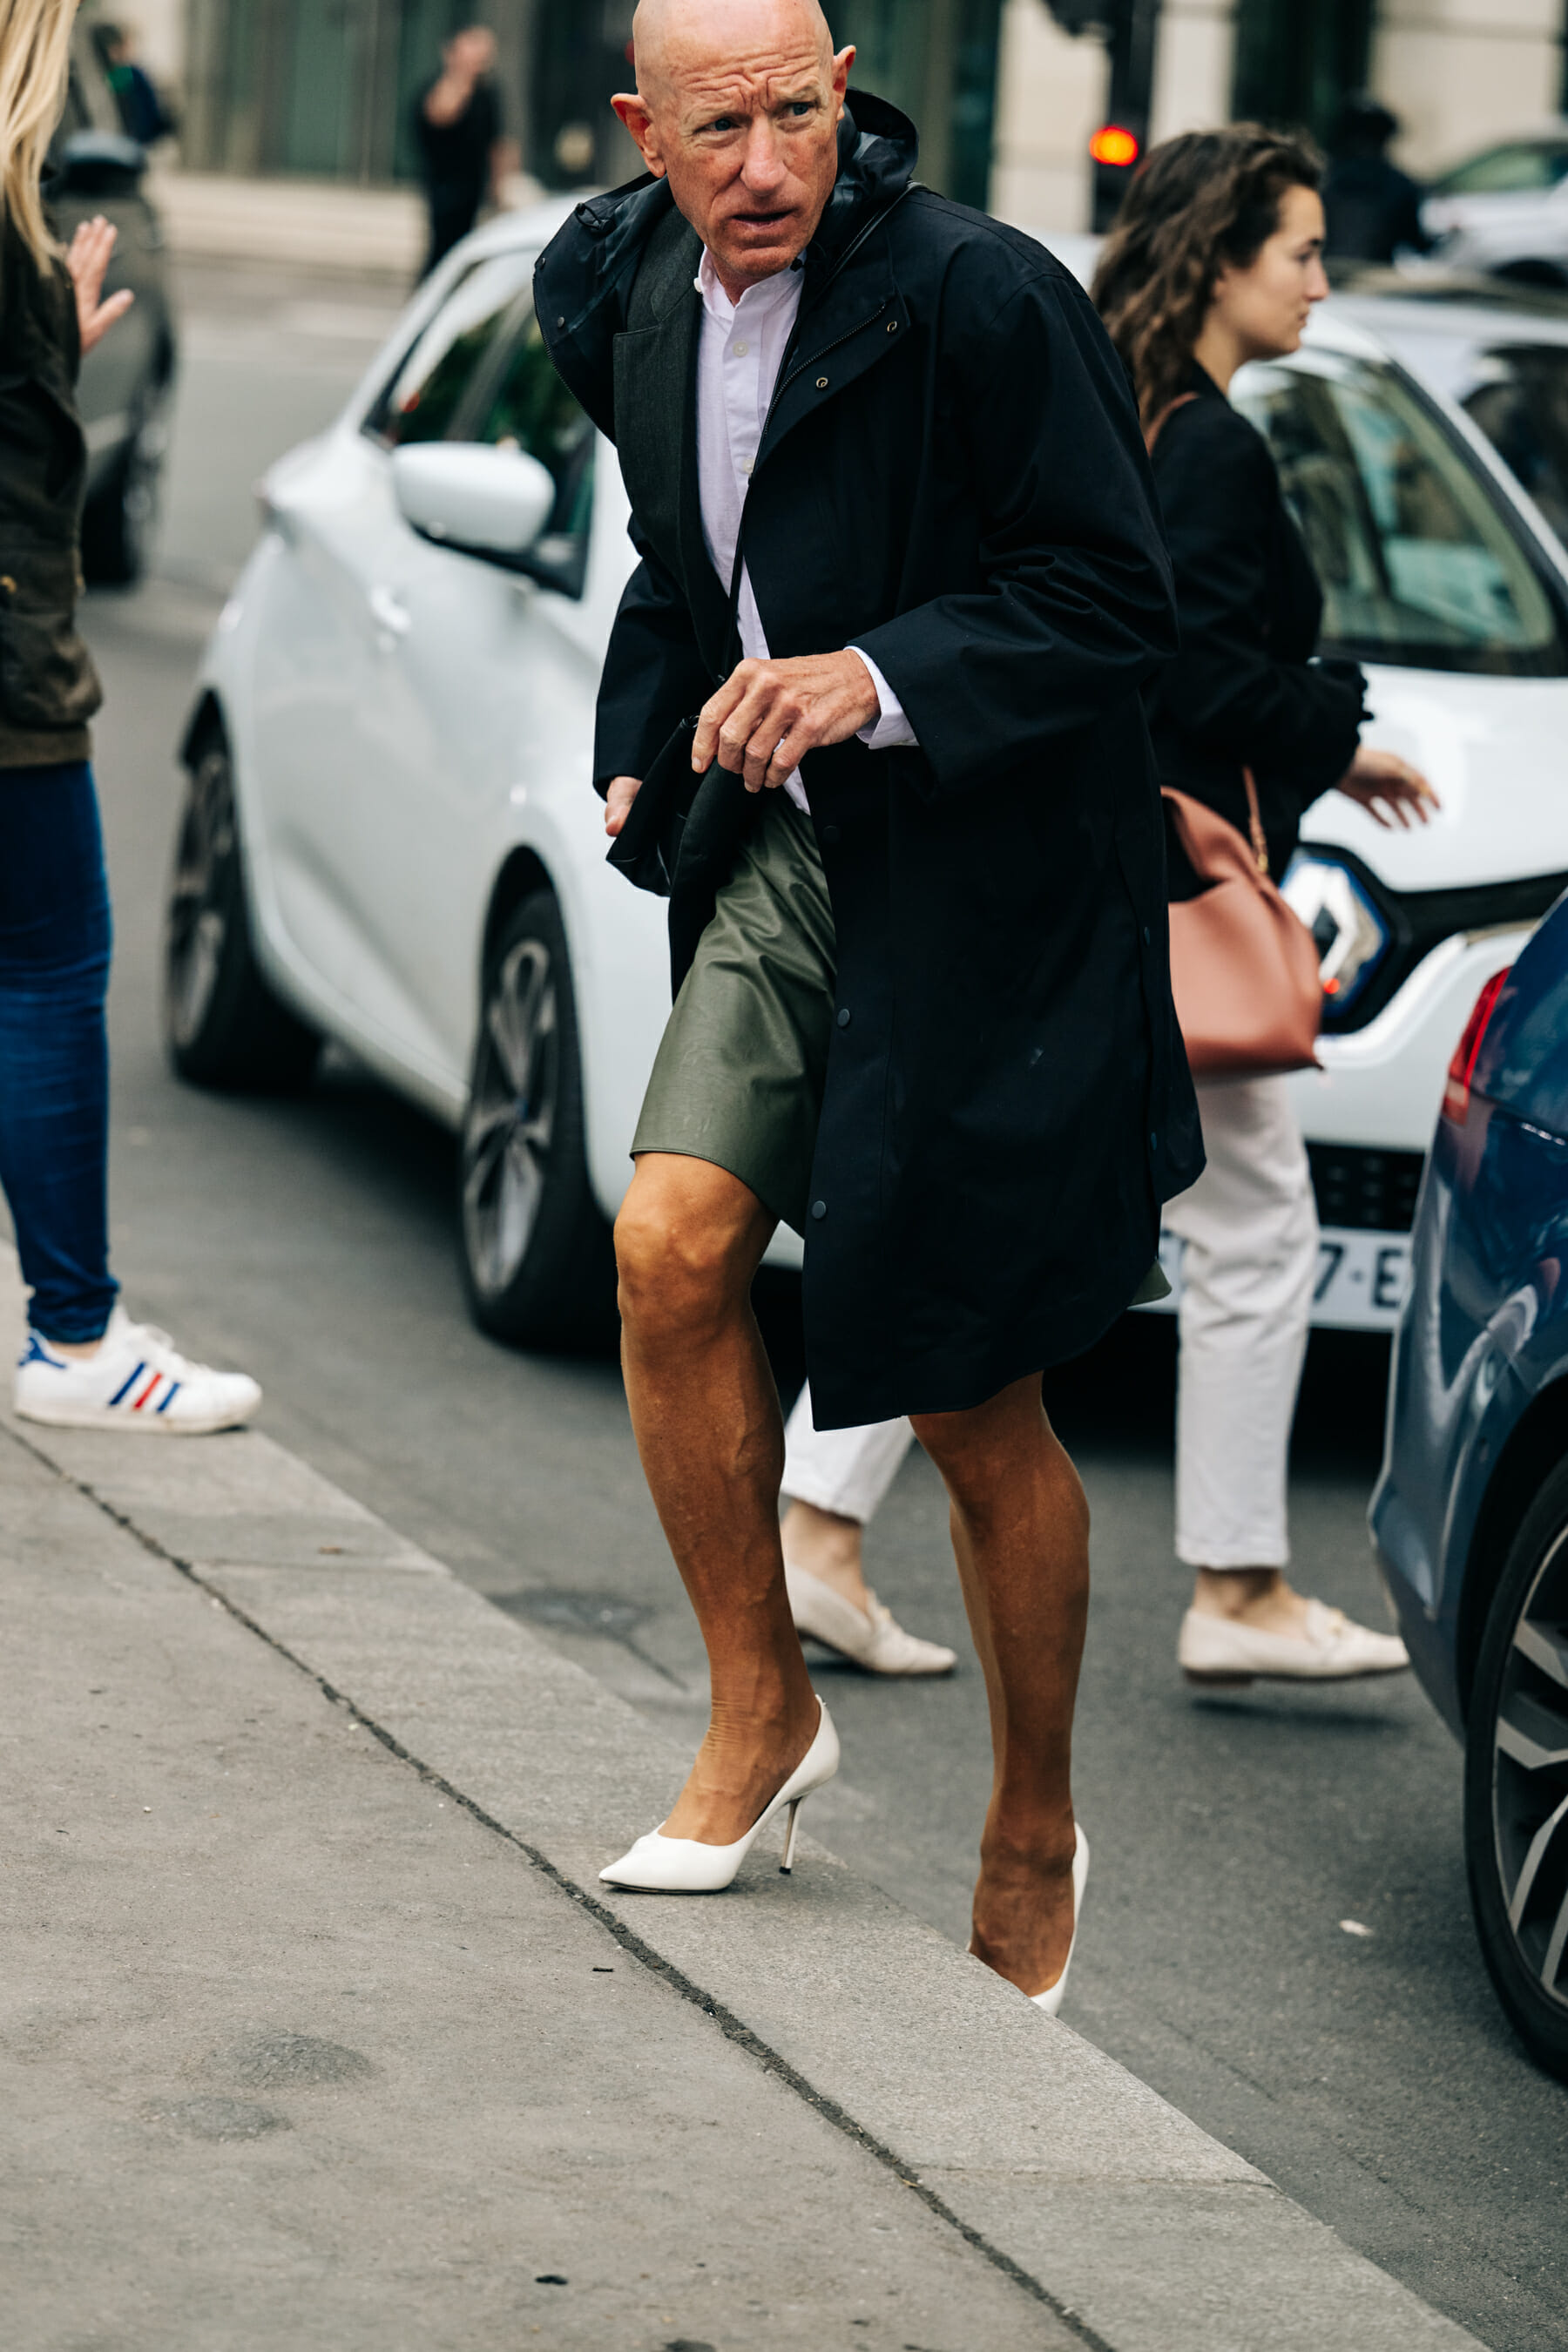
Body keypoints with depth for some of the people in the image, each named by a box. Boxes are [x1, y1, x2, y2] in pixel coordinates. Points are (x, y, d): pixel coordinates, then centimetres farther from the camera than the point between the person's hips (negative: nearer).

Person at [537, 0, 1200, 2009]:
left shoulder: (977, 298, -18)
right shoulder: (635, 299, 3)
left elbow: (1114, 599, -15)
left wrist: (882, 680, -27)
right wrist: (642, 748, 9)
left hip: (985, 888, -5)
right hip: (784, 855, 5)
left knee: (973, 1406, 2)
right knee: (671, 1247, -14)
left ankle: (1033, 1836, 22)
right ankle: (758, 1713, 6)